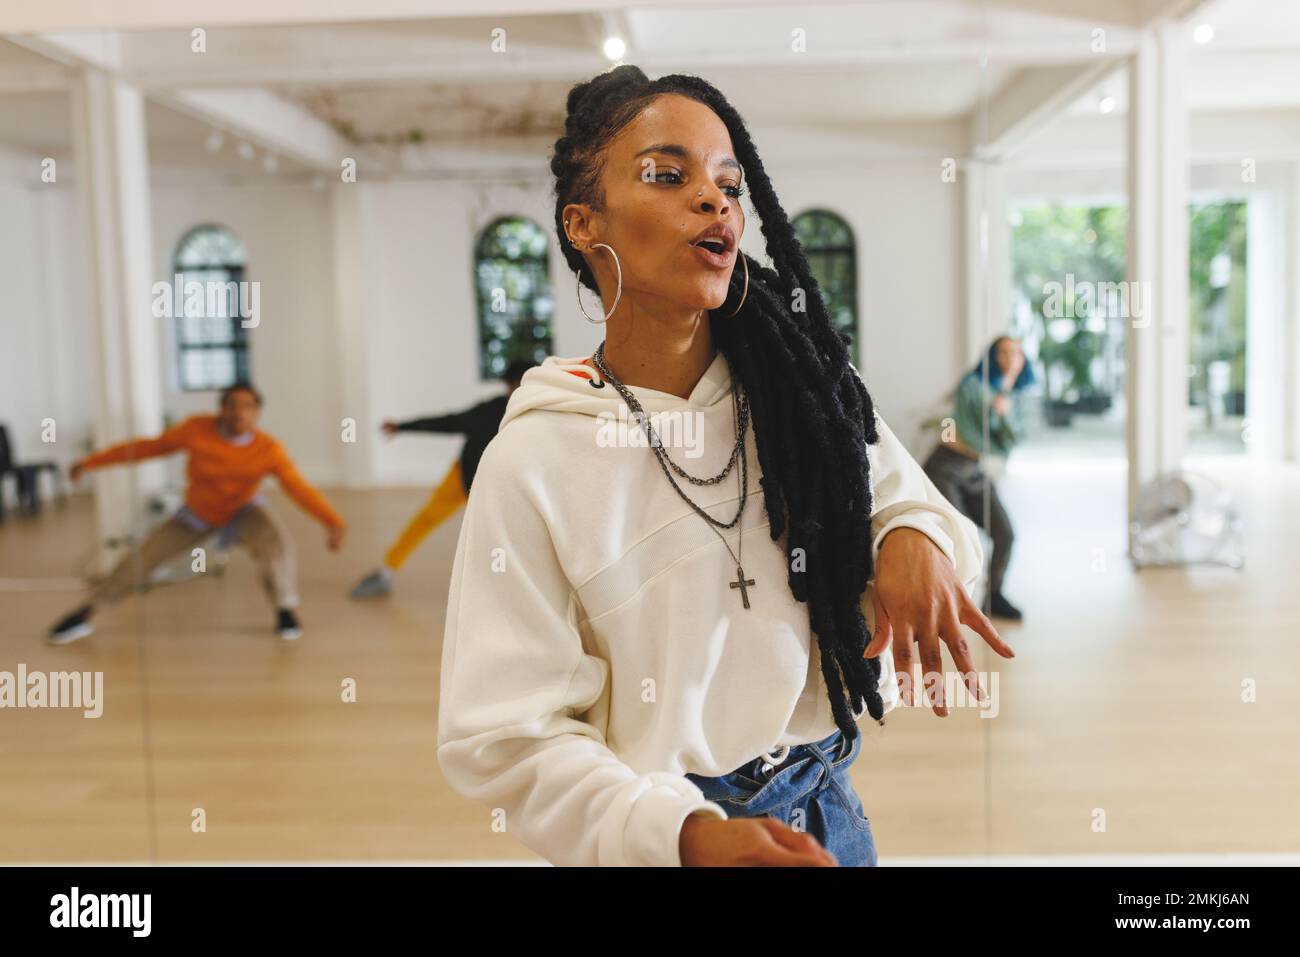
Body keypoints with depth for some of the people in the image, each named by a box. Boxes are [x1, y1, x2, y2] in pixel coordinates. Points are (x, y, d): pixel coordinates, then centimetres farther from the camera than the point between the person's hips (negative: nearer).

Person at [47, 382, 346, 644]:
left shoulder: (269, 450, -30)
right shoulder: (197, 429, -26)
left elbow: (300, 489, -38)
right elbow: (151, 446, -13)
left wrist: (334, 522, -54)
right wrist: (92, 461, -9)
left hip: (243, 510, -2)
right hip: (198, 512, 2)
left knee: (275, 544, -31)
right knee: (143, 557, 3)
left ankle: (285, 610, -7)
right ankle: (85, 615, 22)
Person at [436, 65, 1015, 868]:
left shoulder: (807, 387, -5)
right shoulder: (532, 463, -16)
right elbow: (507, 735, -15)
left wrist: (916, 537, -22)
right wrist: (683, 833, -29)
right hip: (658, 839, -3)